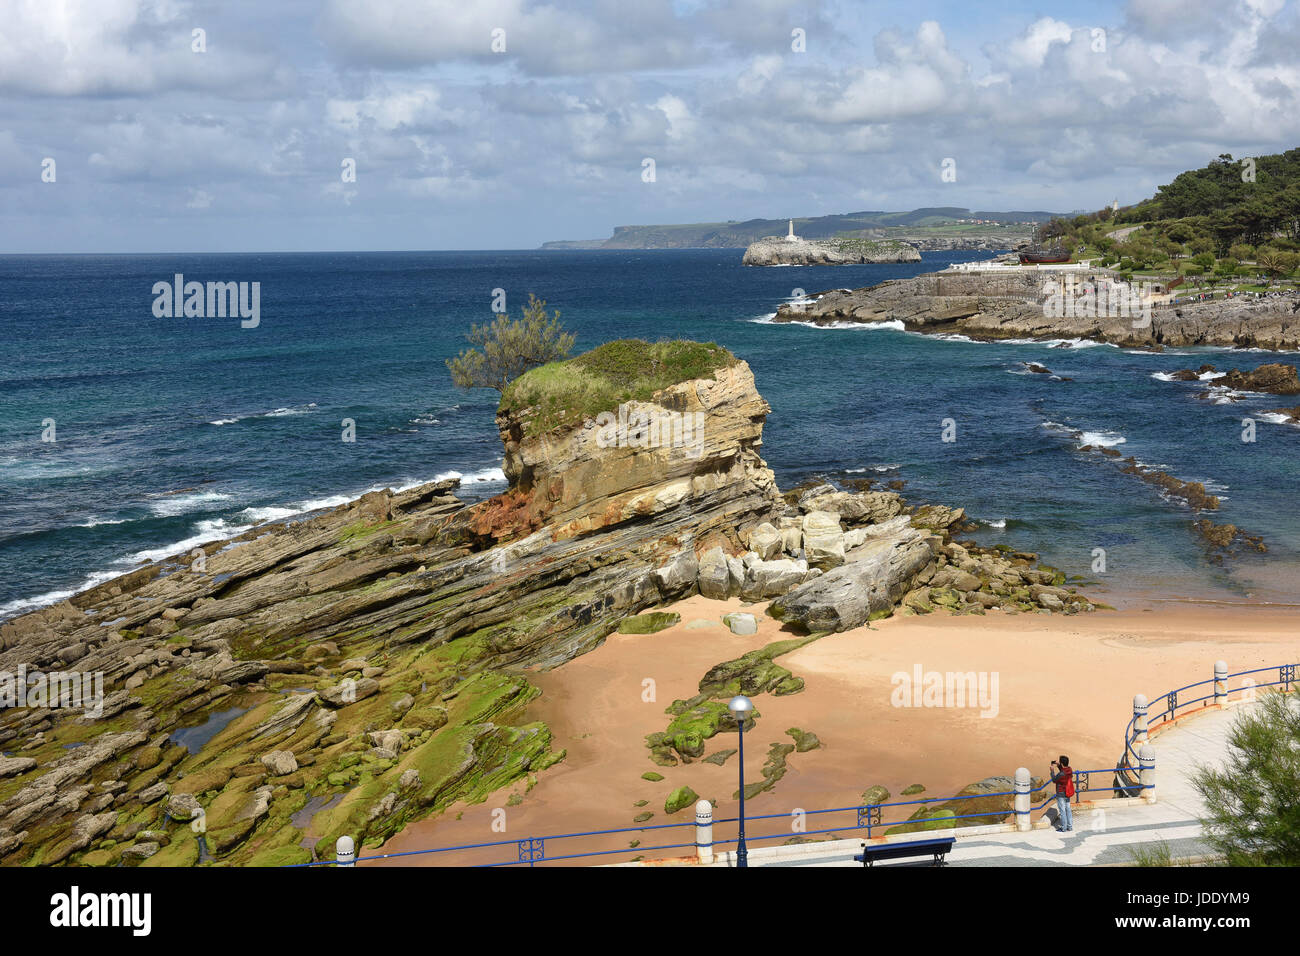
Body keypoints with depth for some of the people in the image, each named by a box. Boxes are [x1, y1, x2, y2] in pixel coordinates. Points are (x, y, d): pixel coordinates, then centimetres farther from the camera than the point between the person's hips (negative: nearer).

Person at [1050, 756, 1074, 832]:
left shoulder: (1061, 774, -28)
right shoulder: (1069, 770, -5)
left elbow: (1054, 780, -14)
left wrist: (1052, 771, -4)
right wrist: (1058, 765, 7)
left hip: (1061, 795, -8)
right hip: (1068, 794, 8)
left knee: (1062, 811, 3)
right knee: (1068, 809, 17)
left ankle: (1063, 828, 11)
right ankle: (1070, 826, 25)